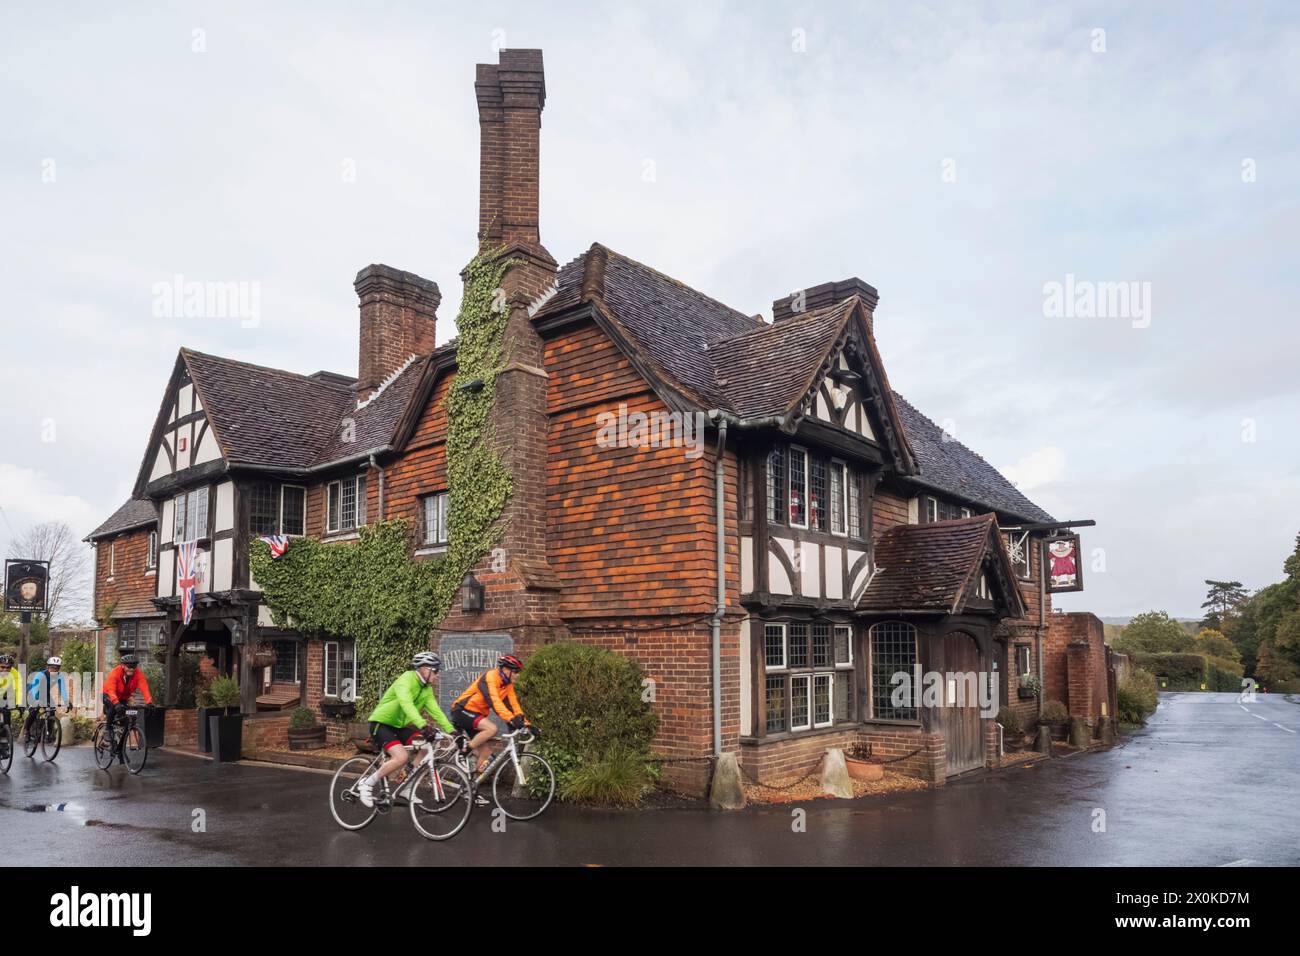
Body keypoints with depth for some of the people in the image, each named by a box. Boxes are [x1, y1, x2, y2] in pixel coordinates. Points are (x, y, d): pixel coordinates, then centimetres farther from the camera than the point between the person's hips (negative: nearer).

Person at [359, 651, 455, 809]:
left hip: (398, 726, 8)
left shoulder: (427, 689, 3)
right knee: (402, 757, -27)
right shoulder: (406, 681, -23)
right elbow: (406, 704, -40)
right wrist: (422, 725, -54)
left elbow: (435, 711, -2)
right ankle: (367, 784, -10)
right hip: (381, 724, -8)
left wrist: (451, 730, -14)